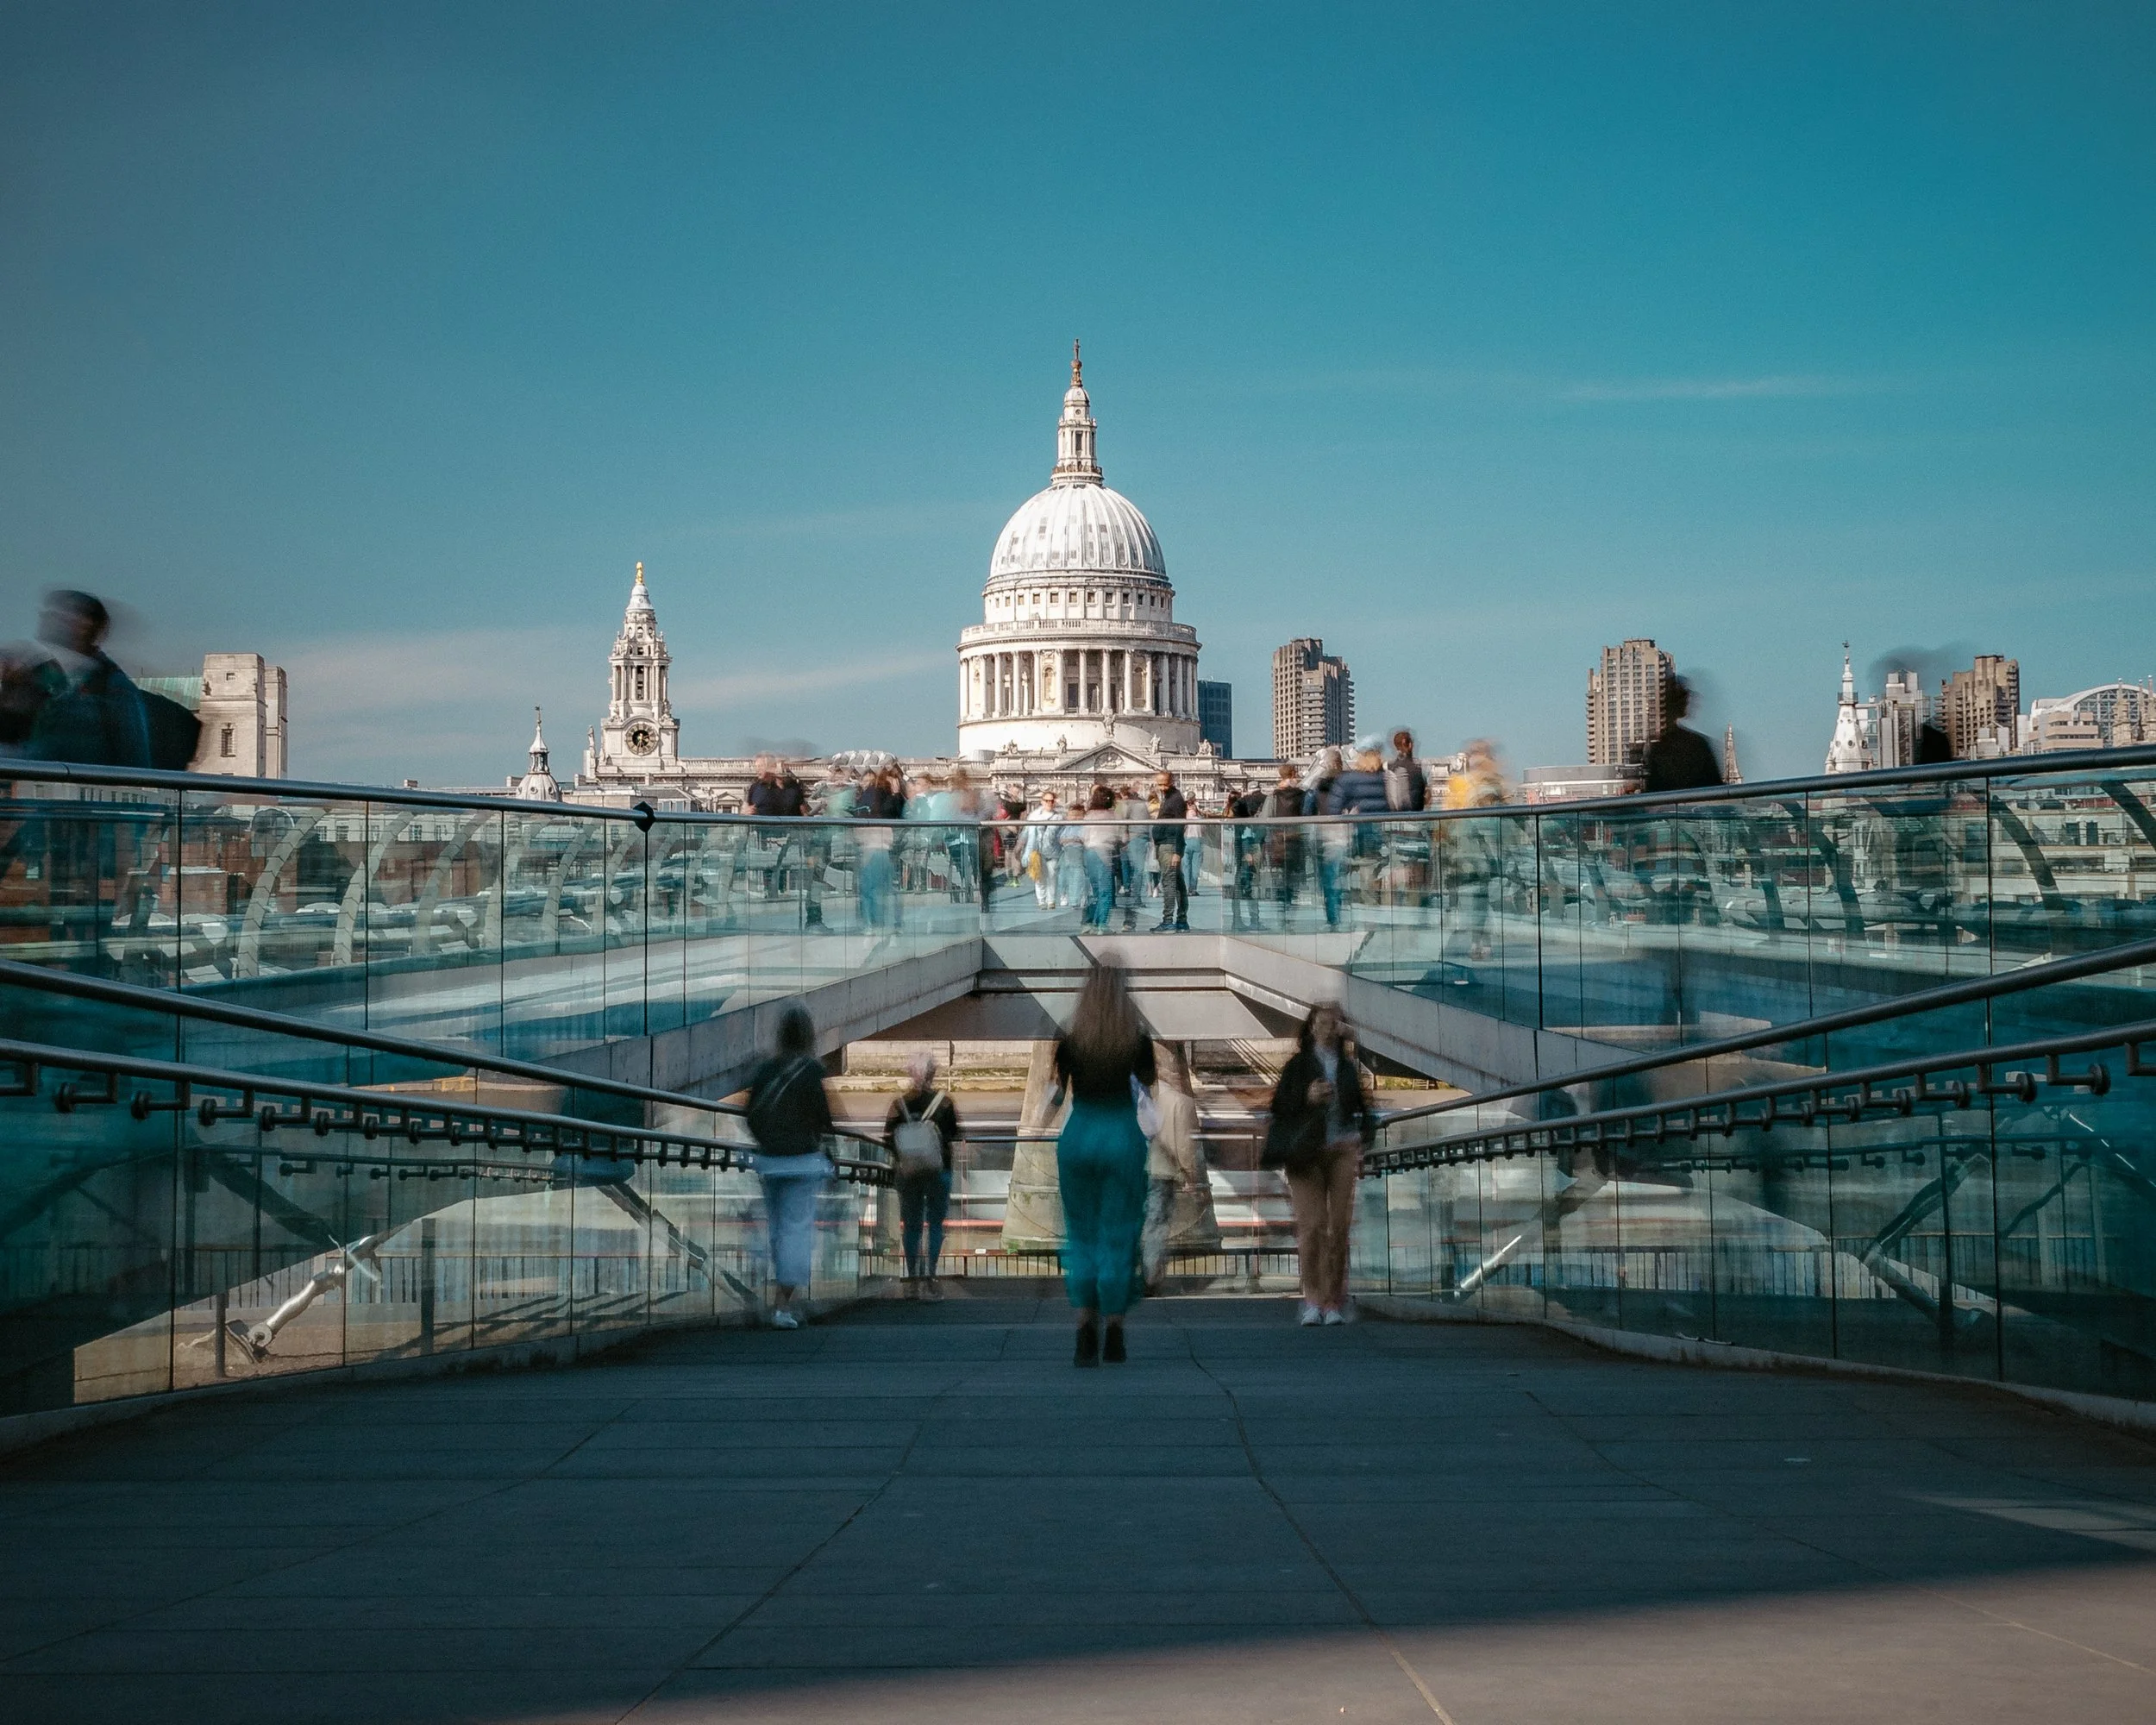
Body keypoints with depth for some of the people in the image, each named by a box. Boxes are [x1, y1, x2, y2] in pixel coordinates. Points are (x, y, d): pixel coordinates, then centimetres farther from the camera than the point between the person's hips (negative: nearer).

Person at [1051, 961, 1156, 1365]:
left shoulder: (1069, 1042, -4)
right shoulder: (1138, 1042, -5)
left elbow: (1055, 1097, 1)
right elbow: (1150, 1086, 8)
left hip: (1078, 1137, 1)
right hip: (1123, 1138, -1)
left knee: (1080, 1236, 9)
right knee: (1118, 1239, 6)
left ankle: (1085, 1334, -3)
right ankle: (1114, 1338, 8)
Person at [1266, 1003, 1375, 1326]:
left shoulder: (1349, 1067, 12)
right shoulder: (1298, 1065, 5)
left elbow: (1362, 1108, 19)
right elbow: (1279, 1105, 1)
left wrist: (1362, 1135, 2)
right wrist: (1307, 1098, -15)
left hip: (1342, 1151, 2)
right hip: (1306, 1152, -2)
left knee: (1339, 1226, -3)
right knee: (1312, 1225, -10)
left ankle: (1334, 1301, 3)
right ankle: (1313, 1297, -2)